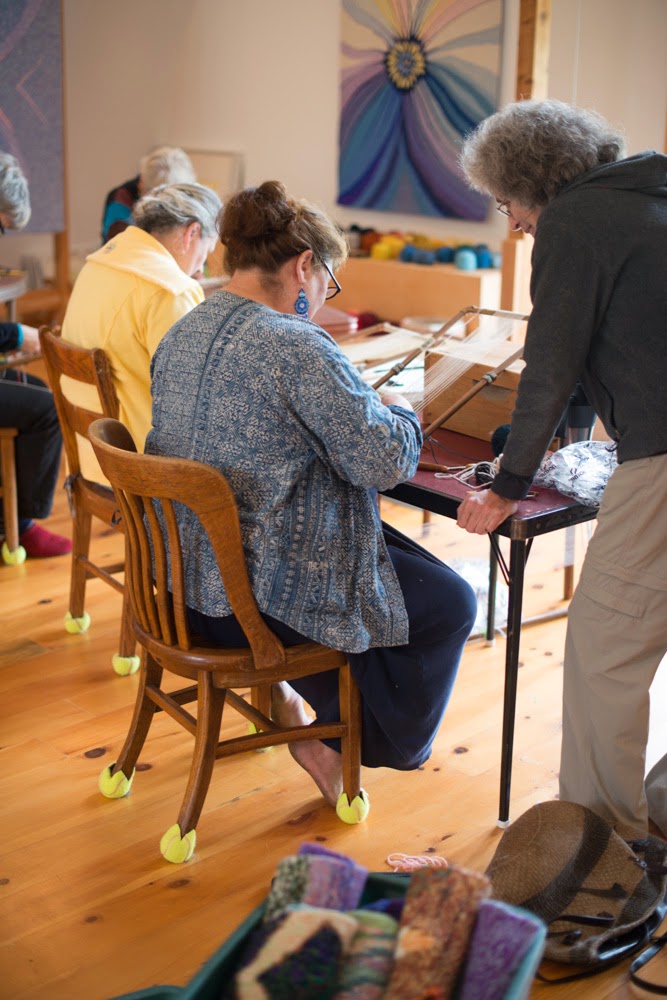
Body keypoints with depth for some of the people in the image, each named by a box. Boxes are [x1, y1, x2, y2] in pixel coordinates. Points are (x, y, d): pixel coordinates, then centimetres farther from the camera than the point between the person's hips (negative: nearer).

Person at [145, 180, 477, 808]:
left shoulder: (179, 336, 6)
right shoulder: (297, 348, -21)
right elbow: (382, 460, -20)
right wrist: (399, 412, 2)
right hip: (259, 598, -9)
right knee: (450, 603, 9)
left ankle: (283, 689, 32)